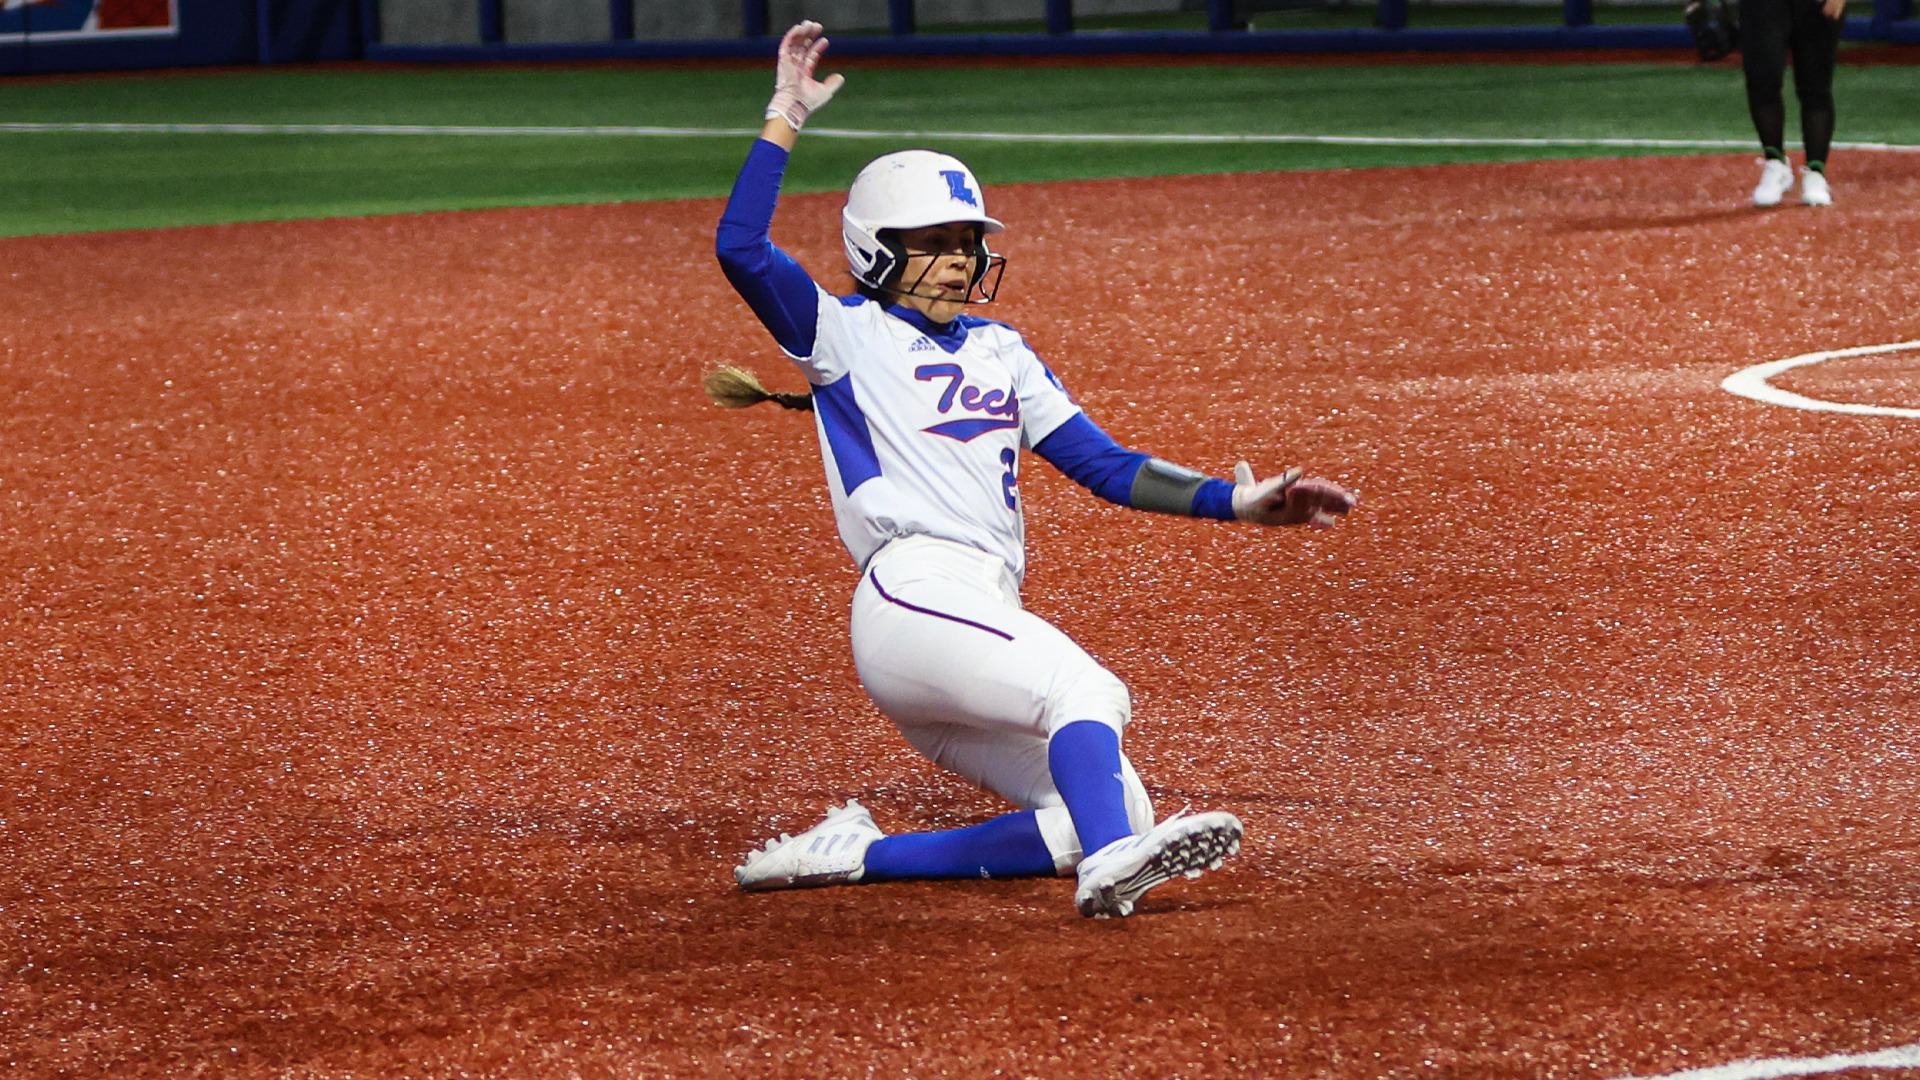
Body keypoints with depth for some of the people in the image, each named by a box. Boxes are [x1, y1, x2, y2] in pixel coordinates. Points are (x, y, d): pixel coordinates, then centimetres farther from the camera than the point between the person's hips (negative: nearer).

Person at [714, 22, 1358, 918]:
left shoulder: (998, 351, 25)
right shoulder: (848, 333, 8)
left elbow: (1106, 466, 19)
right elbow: (740, 249, -10)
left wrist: (1237, 503, 8)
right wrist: (786, 117, -8)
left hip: (987, 617, 8)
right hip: (913, 599, -8)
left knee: (1114, 821, -5)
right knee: (1086, 690, -31)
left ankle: (862, 854, -1)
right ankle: (1109, 863, -53)